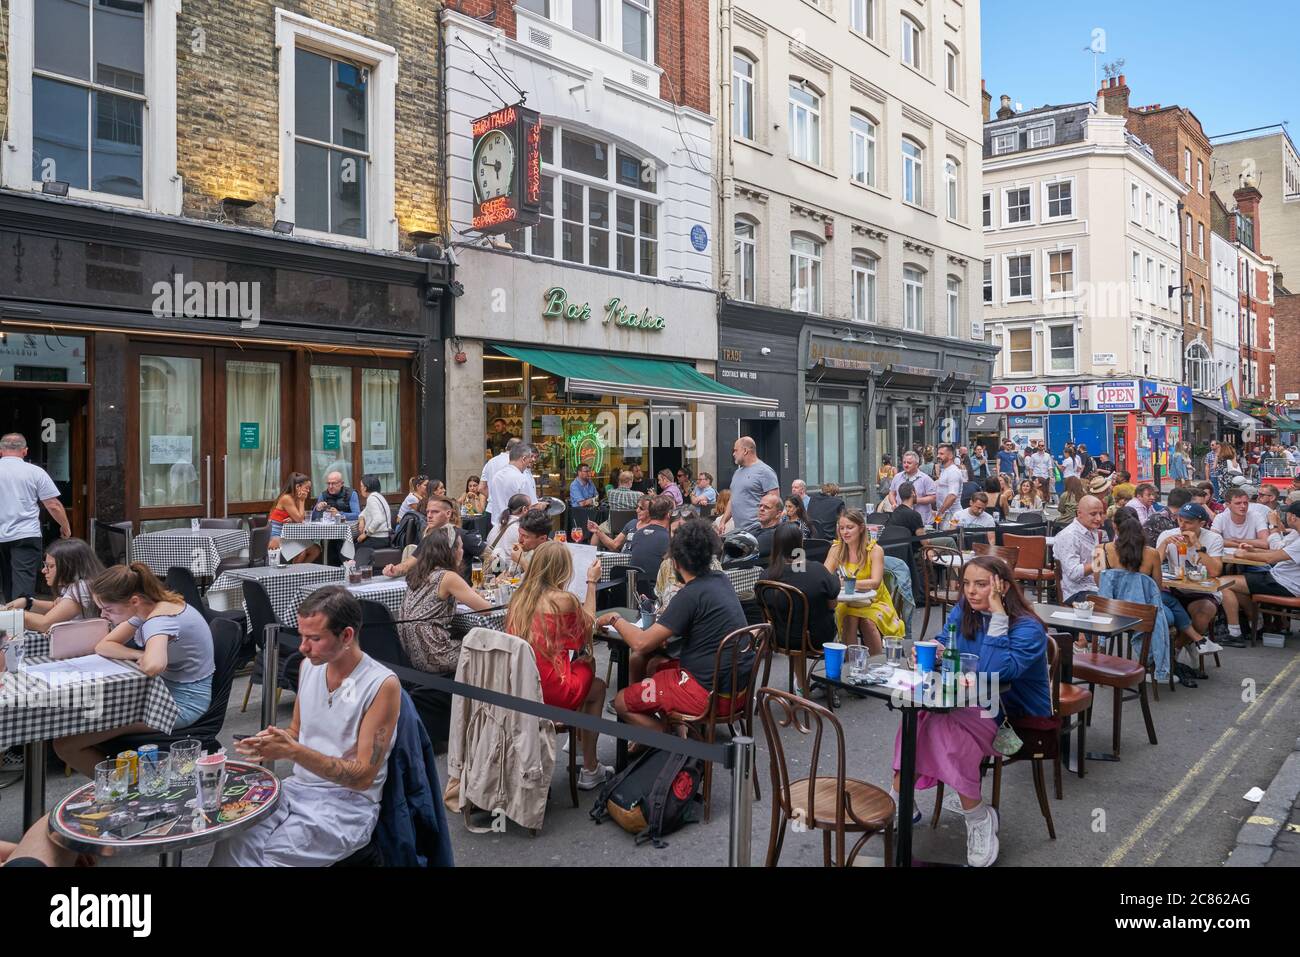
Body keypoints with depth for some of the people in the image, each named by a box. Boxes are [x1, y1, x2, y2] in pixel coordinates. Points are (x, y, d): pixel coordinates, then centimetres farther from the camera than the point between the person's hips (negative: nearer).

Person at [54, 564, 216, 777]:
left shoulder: (159, 621, -24)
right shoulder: (147, 607, 4)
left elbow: (152, 666, -43)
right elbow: (103, 647, 6)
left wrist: (142, 658, -19)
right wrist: (140, 655, -13)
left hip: (183, 703, -10)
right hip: (166, 691, 10)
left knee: (65, 743, -13)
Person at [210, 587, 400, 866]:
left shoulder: (382, 685, -16)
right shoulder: (309, 666, 4)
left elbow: (363, 776, -15)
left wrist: (293, 752, -23)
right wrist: (273, 742, -4)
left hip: (348, 803, -5)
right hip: (297, 788, 5)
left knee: (276, 855, -28)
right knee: (232, 844, -22)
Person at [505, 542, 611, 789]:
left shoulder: (520, 597, 3)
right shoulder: (563, 599, -15)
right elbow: (588, 623, 7)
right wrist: (591, 582, 13)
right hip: (549, 694, -6)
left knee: (585, 664, 27)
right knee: (597, 687, 24)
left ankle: (580, 736, 37)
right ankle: (589, 771, 30)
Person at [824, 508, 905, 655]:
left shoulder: (875, 550, -12)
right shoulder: (837, 549, -3)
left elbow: (875, 582, -24)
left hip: (875, 602, -2)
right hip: (847, 603, 2)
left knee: (868, 621, -30)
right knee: (849, 618, -29)